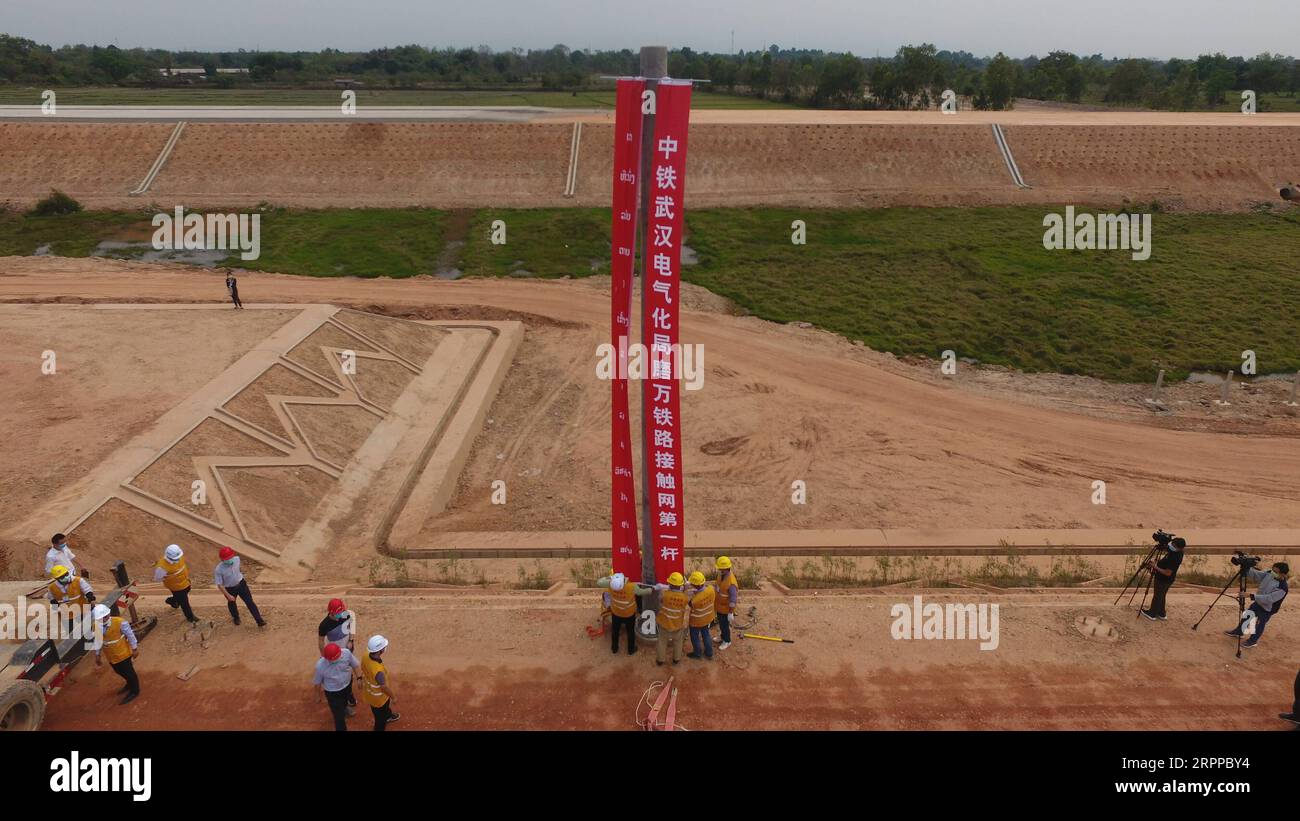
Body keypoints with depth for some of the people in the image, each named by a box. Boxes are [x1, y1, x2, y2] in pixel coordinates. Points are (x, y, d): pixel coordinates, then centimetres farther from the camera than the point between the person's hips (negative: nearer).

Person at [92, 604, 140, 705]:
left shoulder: (120, 622, -27)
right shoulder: (96, 626, -12)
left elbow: (130, 635, -15)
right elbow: (97, 641, 3)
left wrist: (135, 649, -8)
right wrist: (97, 655, 11)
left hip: (122, 653, -6)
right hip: (111, 656, 6)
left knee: (128, 672, 11)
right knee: (119, 671, 25)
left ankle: (134, 691, 33)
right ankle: (130, 684, 52)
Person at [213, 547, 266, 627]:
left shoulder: (237, 559, -19)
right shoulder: (218, 570, -31)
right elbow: (219, 585, -21)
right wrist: (228, 596, -22)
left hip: (241, 584, 2)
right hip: (229, 589, -2)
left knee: (250, 602, 1)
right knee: (232, 603, 24)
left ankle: (259, 621, 6)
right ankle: (236, 617, 53)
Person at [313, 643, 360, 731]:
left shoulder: (346, 653, -32)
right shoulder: (320, 665, -36)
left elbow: (355, 665, -11)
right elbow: (317, 682, -16)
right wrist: (318, 696, -2)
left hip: (347, 685, 4)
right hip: (332, 692, -4)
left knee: (344, 700, 37)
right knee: (339, 716, 4)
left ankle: (343, 708, 72)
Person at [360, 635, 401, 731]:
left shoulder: (366, 656, -24)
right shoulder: (378, 670, -46)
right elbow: (384, 687, -28)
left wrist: (362, 681, 20)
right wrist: (393, 697, -9)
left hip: (369, 690, 8)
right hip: (378, 697, -8)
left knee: (386, 706, 38)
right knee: (380, 717, 22)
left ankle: (388, 716, 67)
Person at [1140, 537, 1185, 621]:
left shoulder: (1174, 558, -35)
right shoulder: (1177, 552, -6)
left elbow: (1168, 573, -31)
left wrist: (1155, 567, -28)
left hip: (1163, 580, -9)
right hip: (1165, 579, 9)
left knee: (1157, 596, 12)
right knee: (1161, 596, 24)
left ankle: (1152, 614, 30)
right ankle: (1161, 614, 39)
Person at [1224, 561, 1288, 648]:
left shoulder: (1282, 588, -34)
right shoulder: (1269, 573, -14)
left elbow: (1269, 599, -37)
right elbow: (1255, 575, -9)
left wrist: (1252, 596, -42)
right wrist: (1247, 568, -28)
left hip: (1267, 610, -7)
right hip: (1258, 603, 7)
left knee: (1259, 626, 14)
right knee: (1246, 617, 22)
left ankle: (1253, 641, 38)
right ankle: (1238, 632, 45)